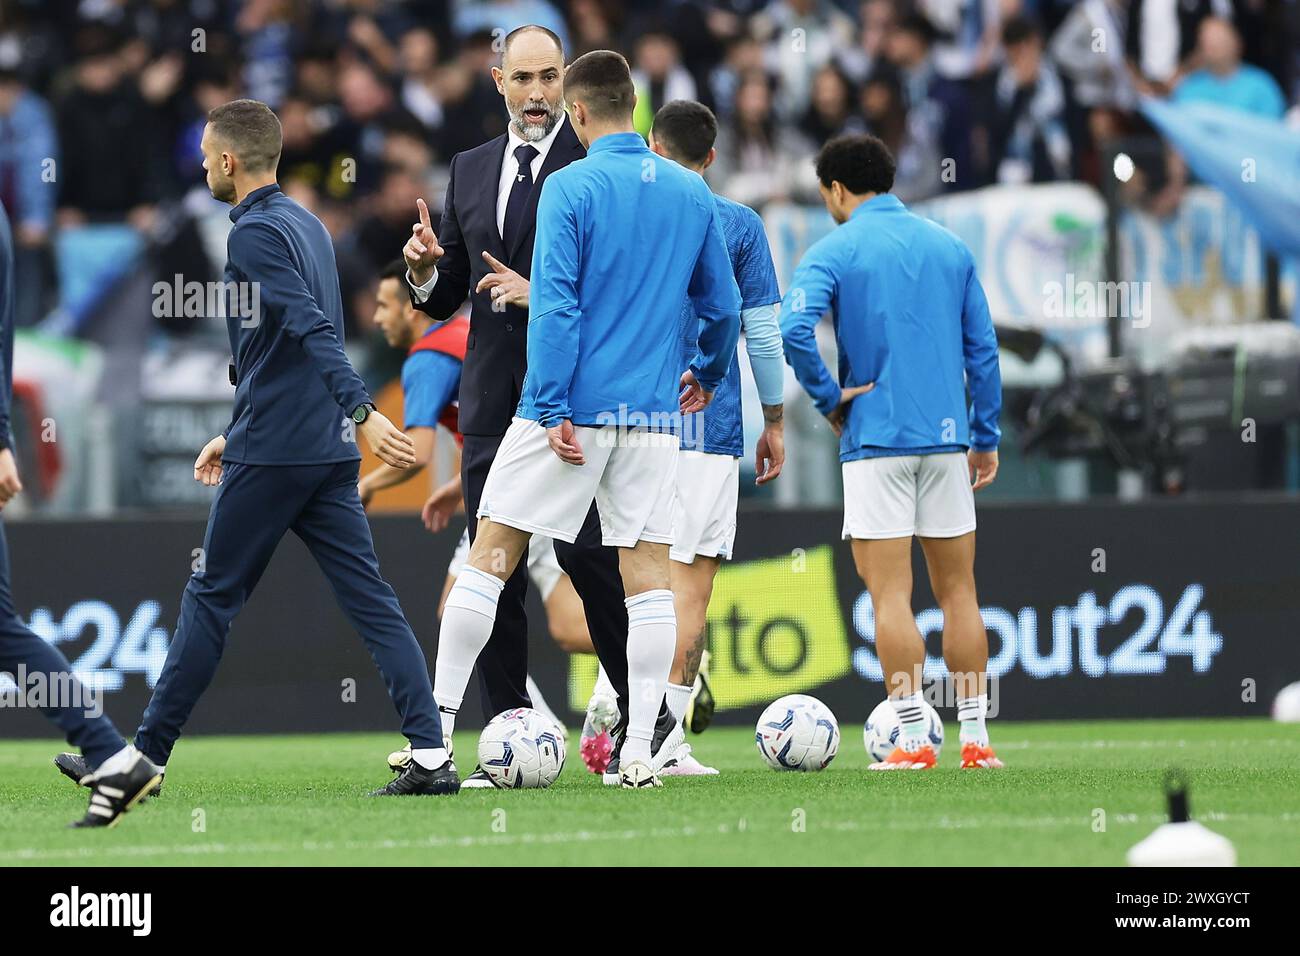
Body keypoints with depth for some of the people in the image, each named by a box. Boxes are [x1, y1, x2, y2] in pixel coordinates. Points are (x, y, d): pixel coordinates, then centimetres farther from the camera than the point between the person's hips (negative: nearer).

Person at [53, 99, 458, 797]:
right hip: (329, 450, 8)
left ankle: (144, 757, 11)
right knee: (369, 599, 1)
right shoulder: (306, 225, 17)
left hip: (272, 454, -8)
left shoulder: (256, 234, -11)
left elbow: (312, 330, -24)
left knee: (211, 597, 3)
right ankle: (431, 756, -10)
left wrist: (362, 411, -35)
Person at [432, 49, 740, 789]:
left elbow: (554, 306, -13)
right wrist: (709, 374, 32)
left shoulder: (570, 188, -7)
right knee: (648, 572, 3)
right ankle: (640, 751, -1)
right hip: (654, 412, 4)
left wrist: (554, 409, -12)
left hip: (574, 408, -4)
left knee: (491, 556, 3)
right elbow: (723, 305, 14)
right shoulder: (693, 194, 8)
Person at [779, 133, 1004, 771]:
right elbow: (983, 348, 10)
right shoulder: (950, 248, 11)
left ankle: (913, 740, -6)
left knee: (890, 595, -2)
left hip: (876, 438, -4)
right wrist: (986, 437, 15)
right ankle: (975, 738, 7)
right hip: (946, 435, 4)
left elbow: (793, 330, -19)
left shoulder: (834, 251, -3)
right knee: (957, 589, 9)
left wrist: (829, 398, -6)